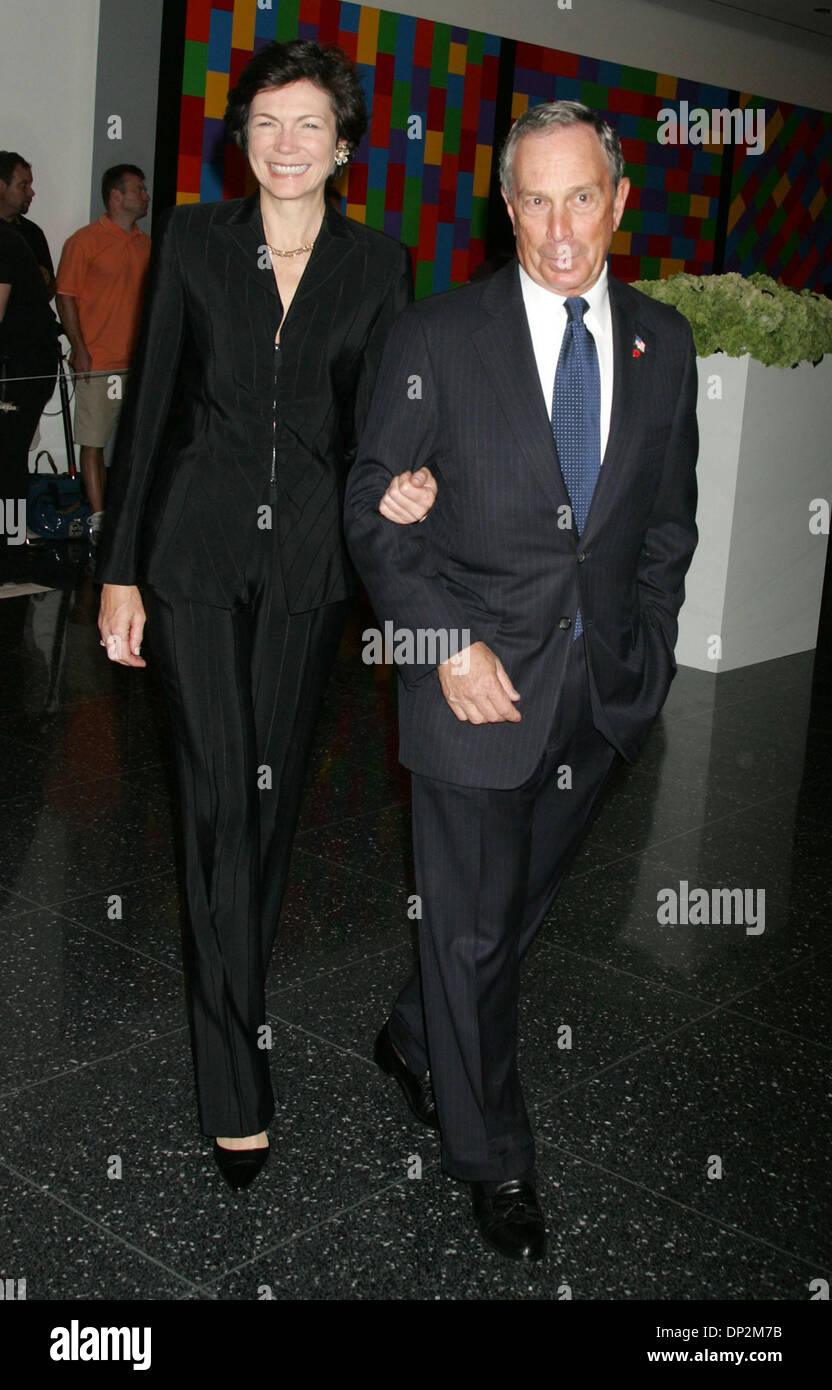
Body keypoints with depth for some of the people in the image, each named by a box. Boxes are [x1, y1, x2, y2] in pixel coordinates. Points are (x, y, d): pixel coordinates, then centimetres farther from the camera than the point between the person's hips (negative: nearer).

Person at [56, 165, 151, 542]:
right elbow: (66, 297, -5)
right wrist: (80, 349, -11)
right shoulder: (84, 241, -3)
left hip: (140, 362, 6)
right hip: (98, 363, -5)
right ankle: (98, 517, 4)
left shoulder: (145, 244, 14)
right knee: (94, 442, -1)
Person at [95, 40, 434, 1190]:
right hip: (198, 552, -2)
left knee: (275, 785, 12)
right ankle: (237, 1084, -1)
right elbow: (150, 403, 2)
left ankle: (234, 991, 35)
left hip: (310, 557, 2)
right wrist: (121, 568, 0)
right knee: (220, 797, -7)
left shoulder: (376, 266, 3)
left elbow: (377, 417, 2)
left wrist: (405, 483, -23)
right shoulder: (193, 242, 1)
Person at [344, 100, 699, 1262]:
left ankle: (414, 1041, 45)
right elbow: (376, 513, -5)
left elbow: (671, 515, 13)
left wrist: (648, 649, 5)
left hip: (605, 689, 4)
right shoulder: (438, 337, -6)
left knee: (522, 904, 18)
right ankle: (493, 1159, 27)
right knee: (474, 927, 6)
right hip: (477, 682, -4)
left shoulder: (663, 341, 4)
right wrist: (448, 643, -14)